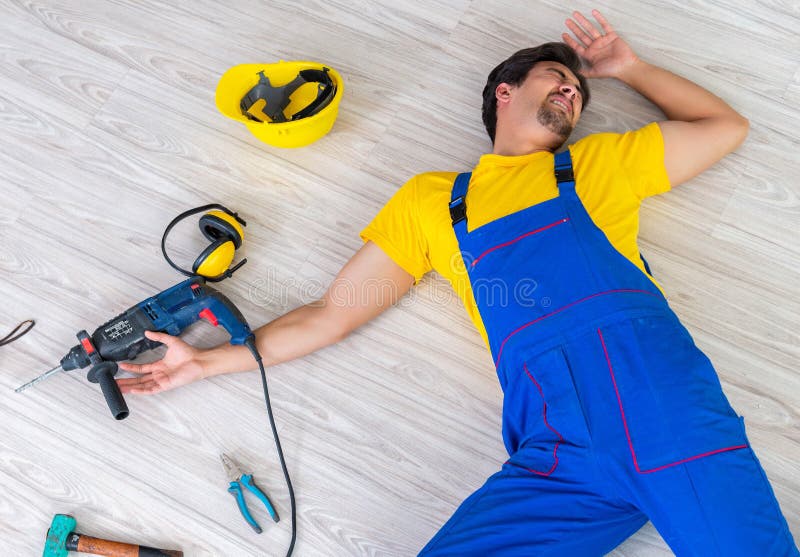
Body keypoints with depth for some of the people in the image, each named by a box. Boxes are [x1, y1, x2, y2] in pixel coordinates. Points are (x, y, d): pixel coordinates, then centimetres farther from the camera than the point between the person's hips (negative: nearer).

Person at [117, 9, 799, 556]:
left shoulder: (602, 161, 23)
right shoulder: (432, 199, 20)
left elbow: (727, 126, 34)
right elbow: (333, 313, 19)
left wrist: (628, 66, 35)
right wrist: (208, 361, 17)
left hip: (661, 388, 1)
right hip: (560, 446, 0)